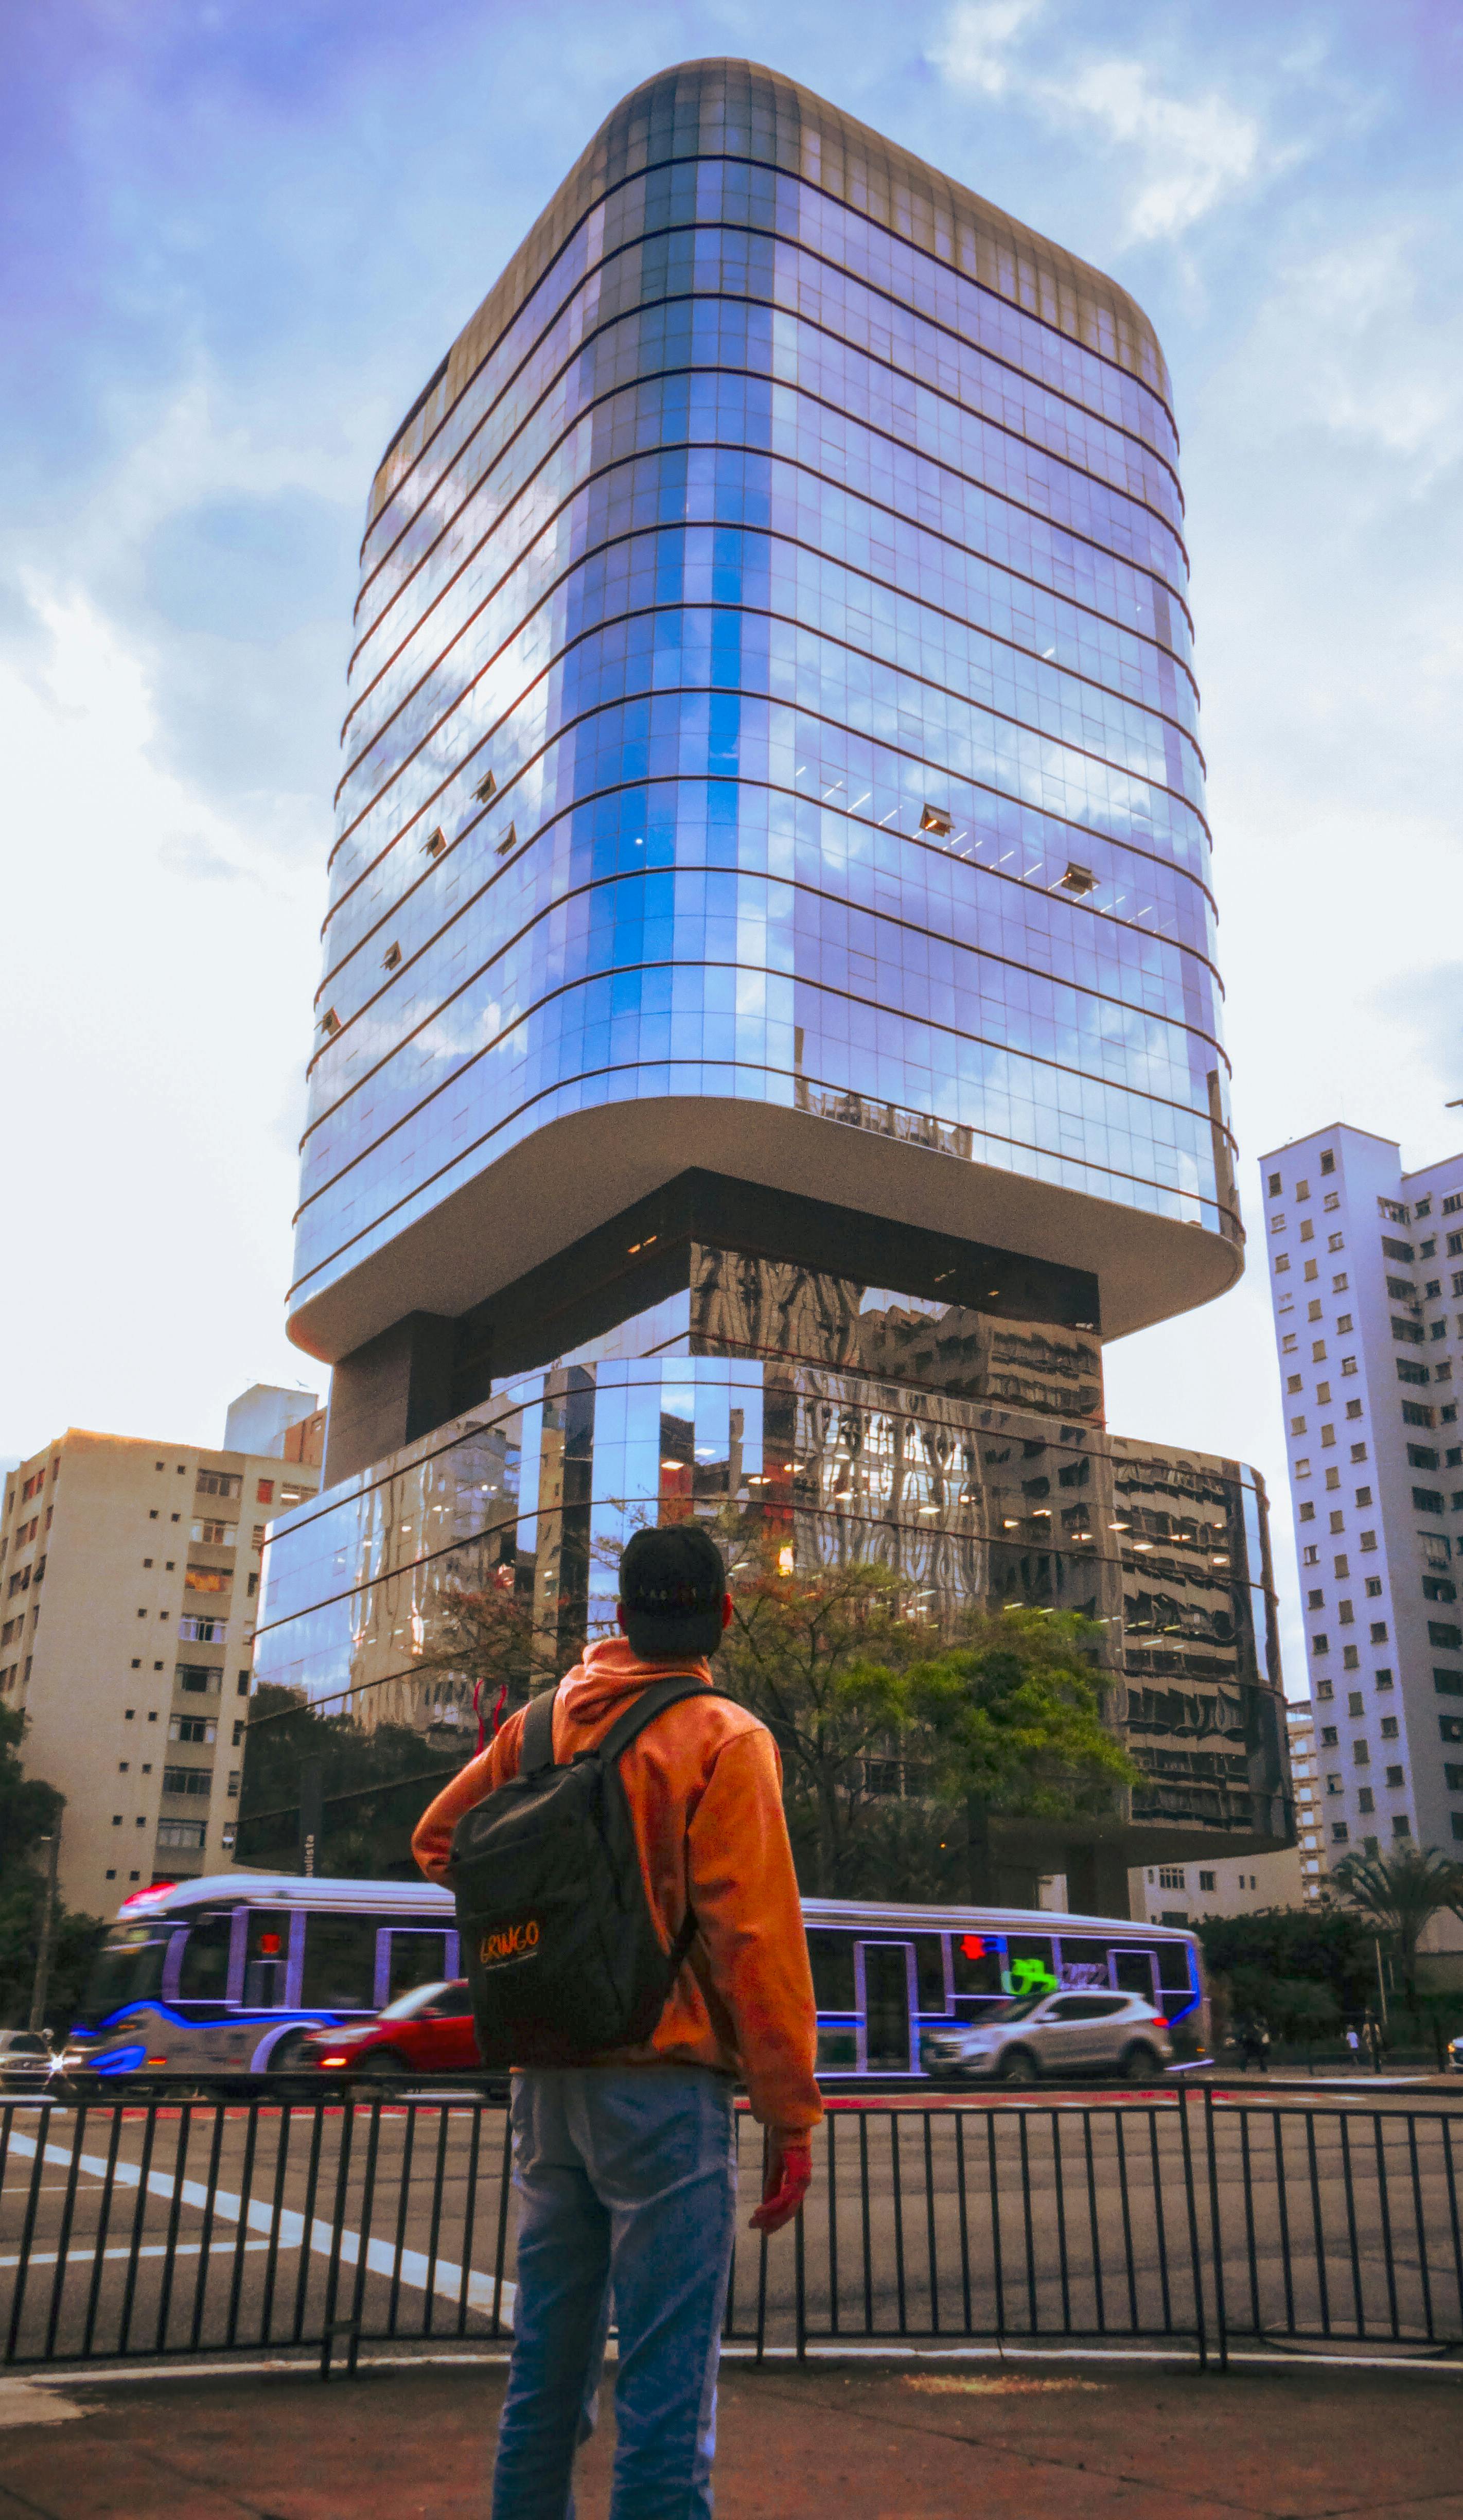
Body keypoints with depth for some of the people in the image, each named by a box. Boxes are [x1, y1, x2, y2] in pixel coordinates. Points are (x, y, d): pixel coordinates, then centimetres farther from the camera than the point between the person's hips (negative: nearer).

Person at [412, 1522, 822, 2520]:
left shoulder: (540, 1722, 7)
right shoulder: (725, 1738, -10)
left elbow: (438, 1840, 19)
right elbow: (751, 1933, -15)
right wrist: (791, 2115, -11)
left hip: (547, 2082, 6)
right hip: (664, 2077, -6)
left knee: (548, 2360, 18)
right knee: (667, 2381, 0)